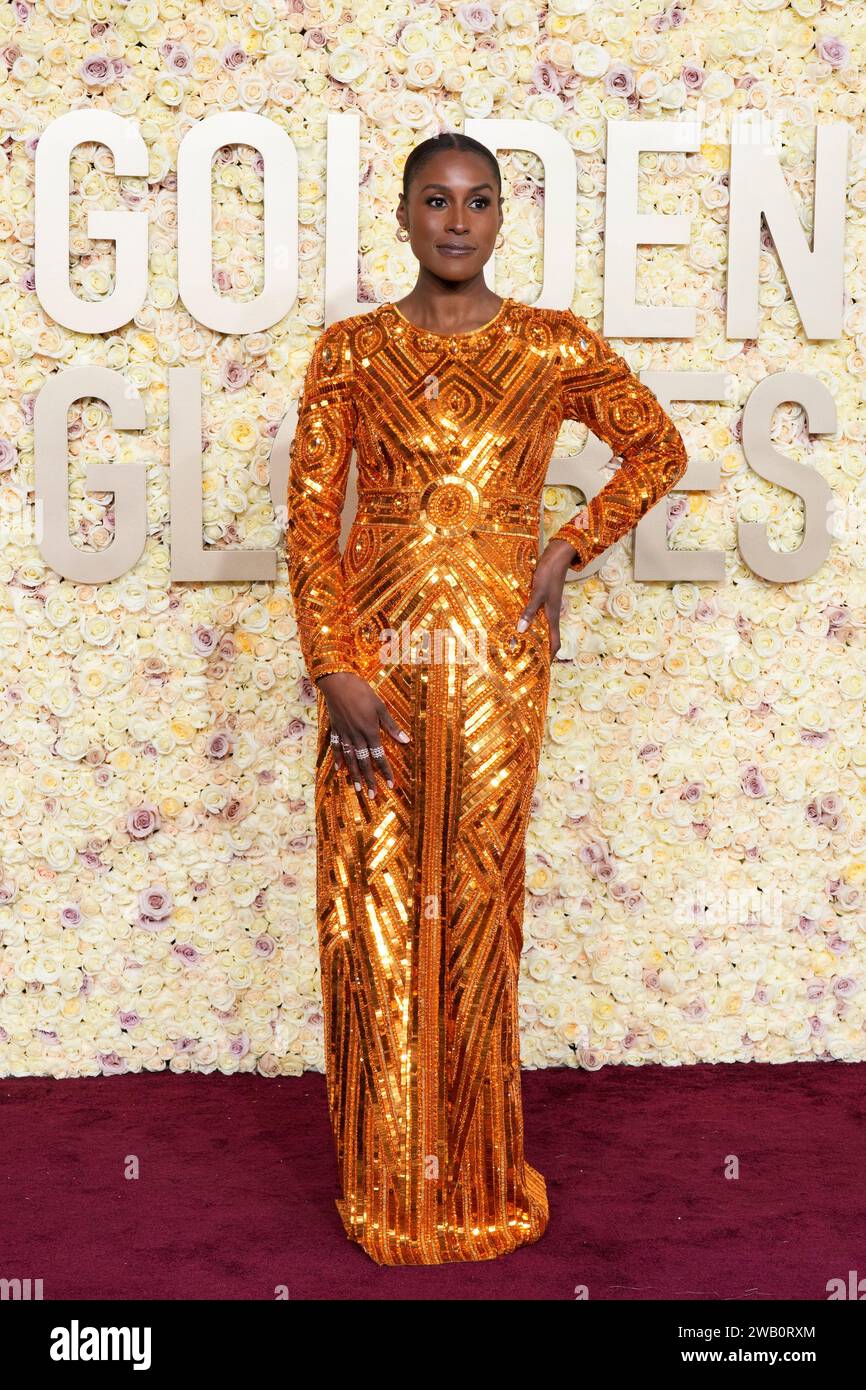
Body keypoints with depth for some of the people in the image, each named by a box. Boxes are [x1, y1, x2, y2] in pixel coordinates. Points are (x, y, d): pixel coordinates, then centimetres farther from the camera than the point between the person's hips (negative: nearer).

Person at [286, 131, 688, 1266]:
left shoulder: (554, 346, 5)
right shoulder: (351, 350, 5)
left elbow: (660, 449, 17)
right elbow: (311, 514, 0)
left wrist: (570, 550, 4)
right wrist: (335, 668, -11)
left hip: (496, 651, 0)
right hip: (376, 650, 1)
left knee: (474, 900, 5)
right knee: (372, 900, 3)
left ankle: (475, 1180, 24)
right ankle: (387, 1182, 20)